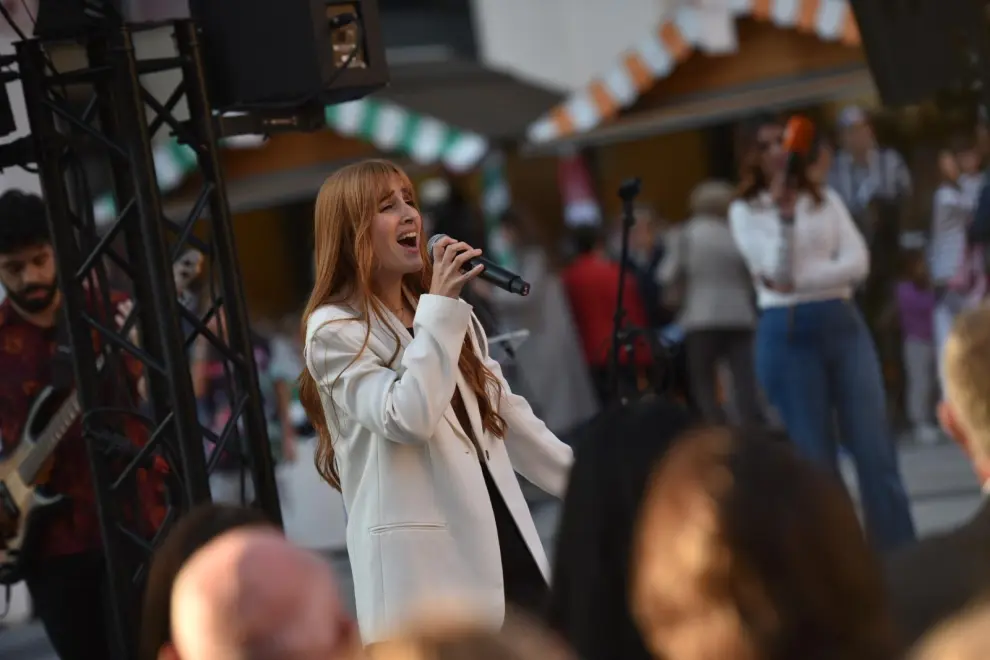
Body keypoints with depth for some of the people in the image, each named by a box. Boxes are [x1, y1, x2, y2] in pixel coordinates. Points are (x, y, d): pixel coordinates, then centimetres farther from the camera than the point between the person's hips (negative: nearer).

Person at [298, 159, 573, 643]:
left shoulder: (444, 311, 20)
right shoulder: (335, 330, -5)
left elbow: (505, 414, 22)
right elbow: (407, 418, -19)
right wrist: (440, 306, -15)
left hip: (501, 537, 7)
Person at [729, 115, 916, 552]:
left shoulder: (826, 200, 12)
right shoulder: (746, 212, 4)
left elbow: (857, 263, 0)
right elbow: (776, 270, -10)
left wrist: (799, 280, -11)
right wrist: (784, 214, -22)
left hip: (843, 323, 2)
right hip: (787, 332, -2)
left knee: (876, 450, -3)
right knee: (815, 459, 1)